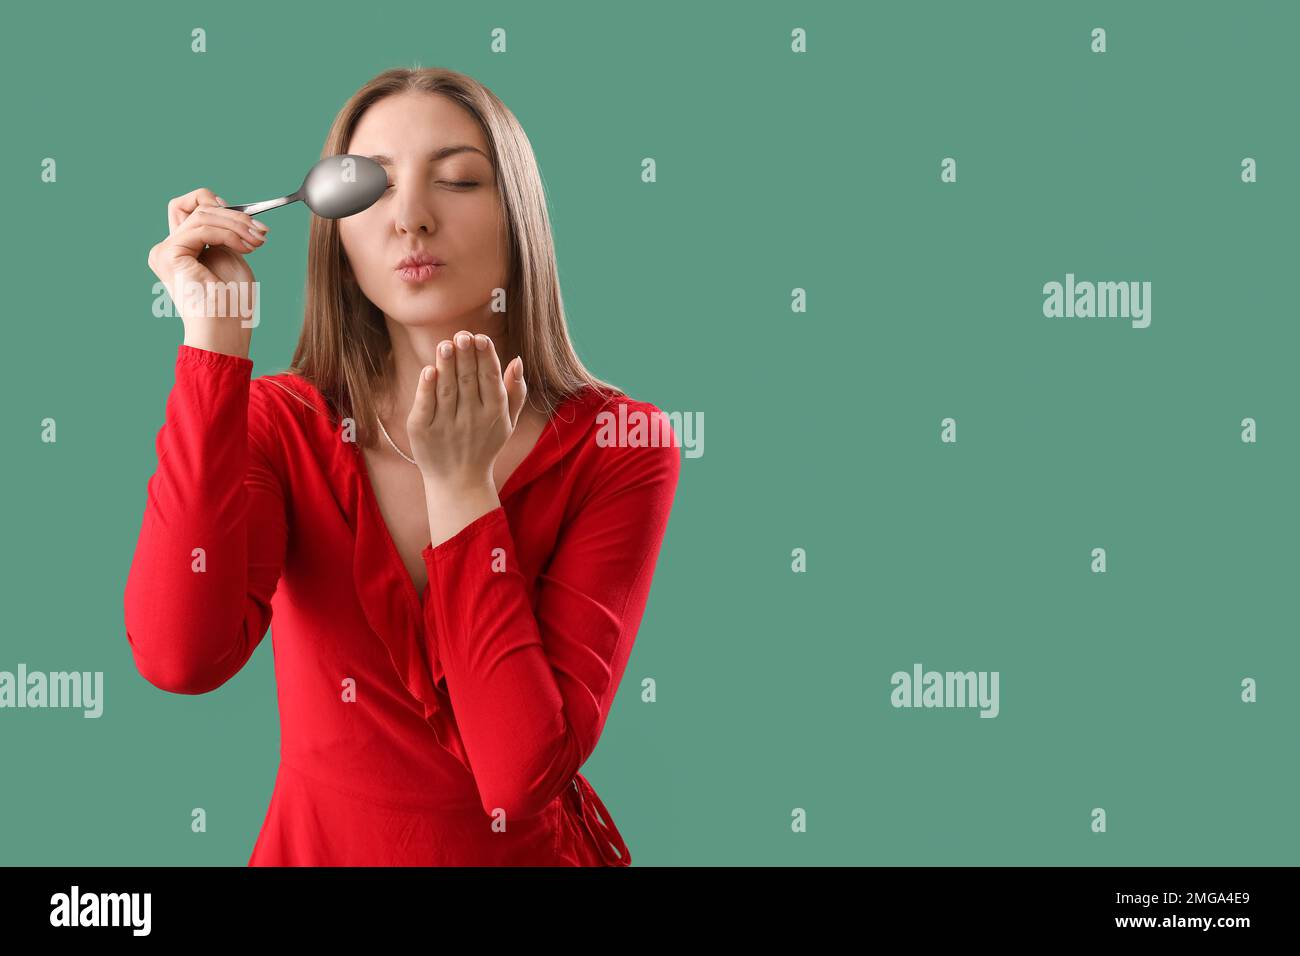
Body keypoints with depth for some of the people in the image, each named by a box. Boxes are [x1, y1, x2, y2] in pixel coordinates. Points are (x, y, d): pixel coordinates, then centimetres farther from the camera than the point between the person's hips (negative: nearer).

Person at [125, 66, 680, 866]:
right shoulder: (280, 423, -4)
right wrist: (215, 333, -20)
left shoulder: (617, 447, -10)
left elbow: (525, 771, -18)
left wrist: (460, 484, -18)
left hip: (531, 849, -1)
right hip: (318, 846, 2)